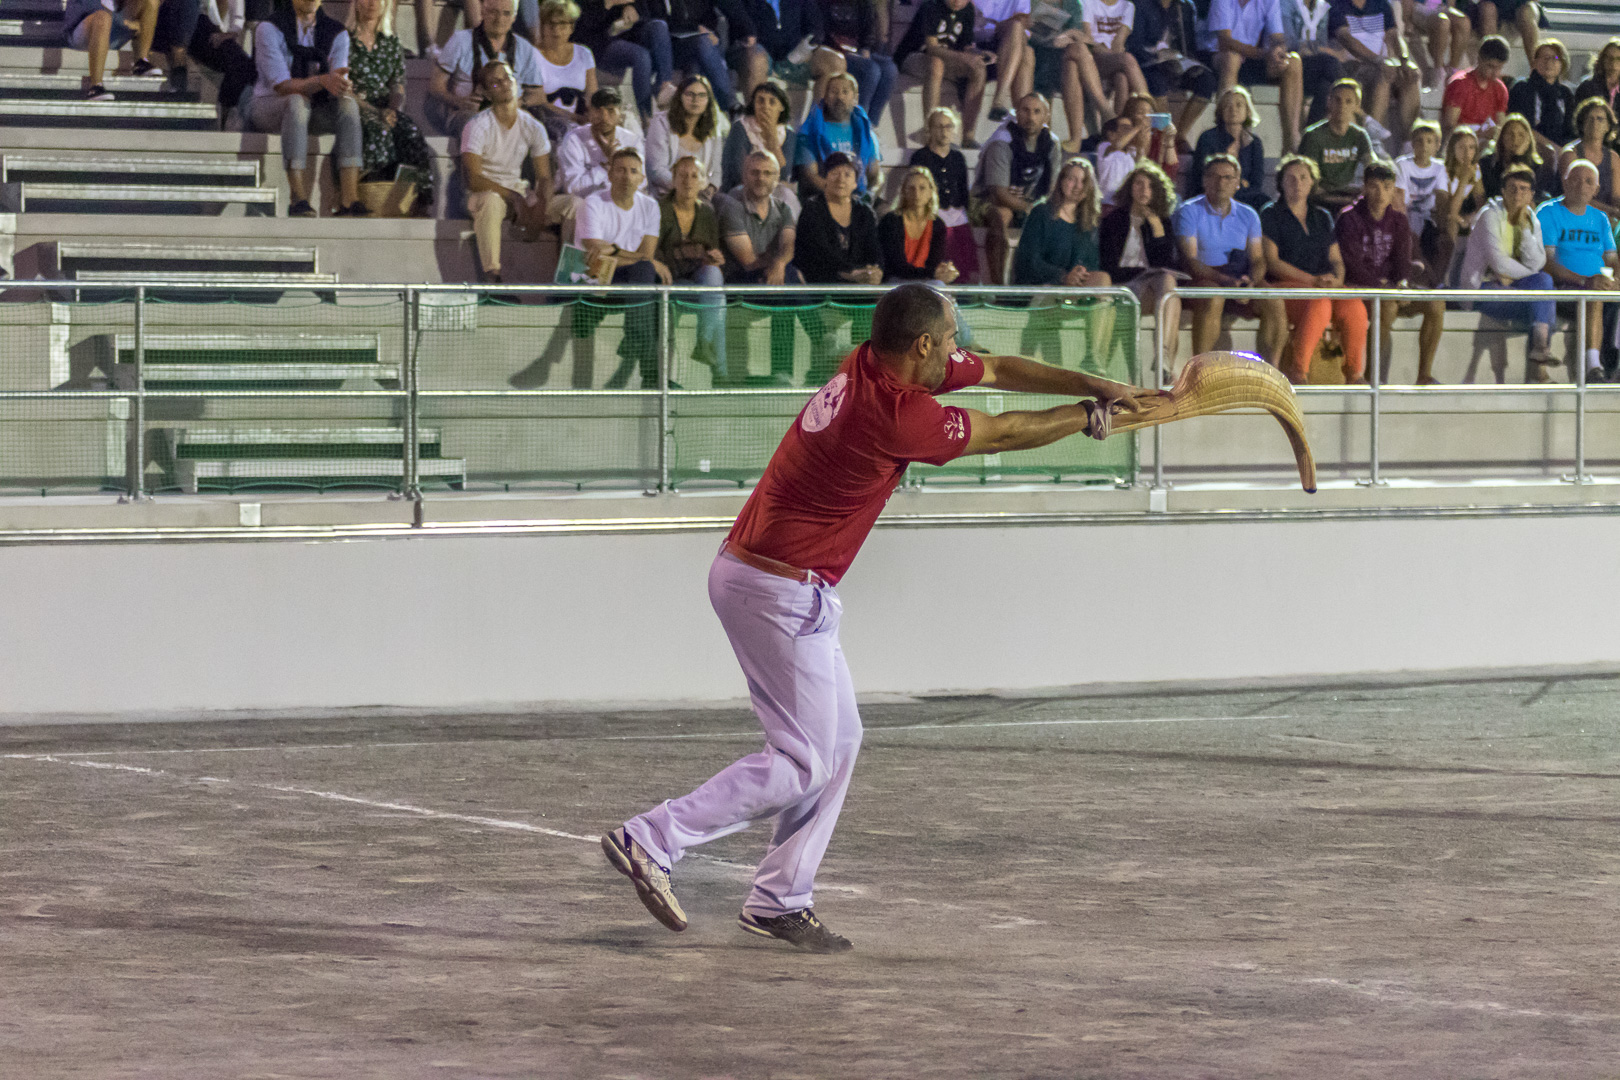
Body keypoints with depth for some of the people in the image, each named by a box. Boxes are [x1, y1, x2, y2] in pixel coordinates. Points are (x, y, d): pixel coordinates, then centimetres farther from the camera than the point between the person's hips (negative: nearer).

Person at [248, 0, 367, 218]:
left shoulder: (337, 33, 1)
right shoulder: (270, 29, -13)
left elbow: (338, 85, -9)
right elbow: (282, 85, -22)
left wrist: (343, 86, -34)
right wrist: (321, 81, -38)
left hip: (311, 111, 4)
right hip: (269, 106, -4)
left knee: (349, 105, -27)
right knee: (297, 102, -38)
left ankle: (349, 200, -37)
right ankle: (299, 199, -45)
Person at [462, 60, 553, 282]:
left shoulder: (533, 128, 2)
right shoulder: (477, 127, -12)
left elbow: (544, 177, 1)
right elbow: (473, 178, -20)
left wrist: (539, 203, -21)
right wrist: (513, 198, -29)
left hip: (517, 188, 5)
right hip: (483, 193, -5)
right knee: (491, 201, -43)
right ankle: (491, 275, -42)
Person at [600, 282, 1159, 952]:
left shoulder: (871, 366, 4)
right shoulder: (901, 416, -23)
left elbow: (994, 370, 12)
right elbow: (1001, 434, -9)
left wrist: (1102, 388, 9)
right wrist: (1090, 418, 7)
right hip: (782, 591, -10)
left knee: (838, 741, 16)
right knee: (803, 761, -5)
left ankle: (779, 901, 18)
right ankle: (652, 840, -9)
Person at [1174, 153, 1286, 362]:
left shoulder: (1248, 215, 16)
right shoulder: (1189, 212, 1)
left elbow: (1258, 260, 10)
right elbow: (1189, 260, -10)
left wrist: (1249, 282, -15)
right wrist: (1224, 280, -25)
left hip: (1241, 284, 4)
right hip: (1203, 281, -4)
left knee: (1274, 304, -24)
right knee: (1213, 299, -38)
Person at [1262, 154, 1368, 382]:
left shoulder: (1322, 218, 23)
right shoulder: (1271, 215, 6)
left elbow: (1336, 260, 20)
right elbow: (1272, 262, -4)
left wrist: (1337, 280, -5)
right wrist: (1313, 280, -13)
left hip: (1325, 287, 5)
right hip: (1285, 285, -5)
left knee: (1354, 307, -28)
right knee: (1319, 303, -38)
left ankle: (1354, 375, -23)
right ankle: (1297, 370, -34)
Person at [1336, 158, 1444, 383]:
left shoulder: (1398, 220, 12)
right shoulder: (1350, 218, -6)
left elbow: (1402, 257, 7)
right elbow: (1353, 265, -14)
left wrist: (1401, 283, -15)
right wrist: (1382, 286, -20)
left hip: (1389, 286, 6)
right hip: (1357, 287, -6)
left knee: (1436, 303, -17)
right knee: (1388, 306, -37)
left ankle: (1425, 376, -14)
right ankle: (1374, 378, -28)